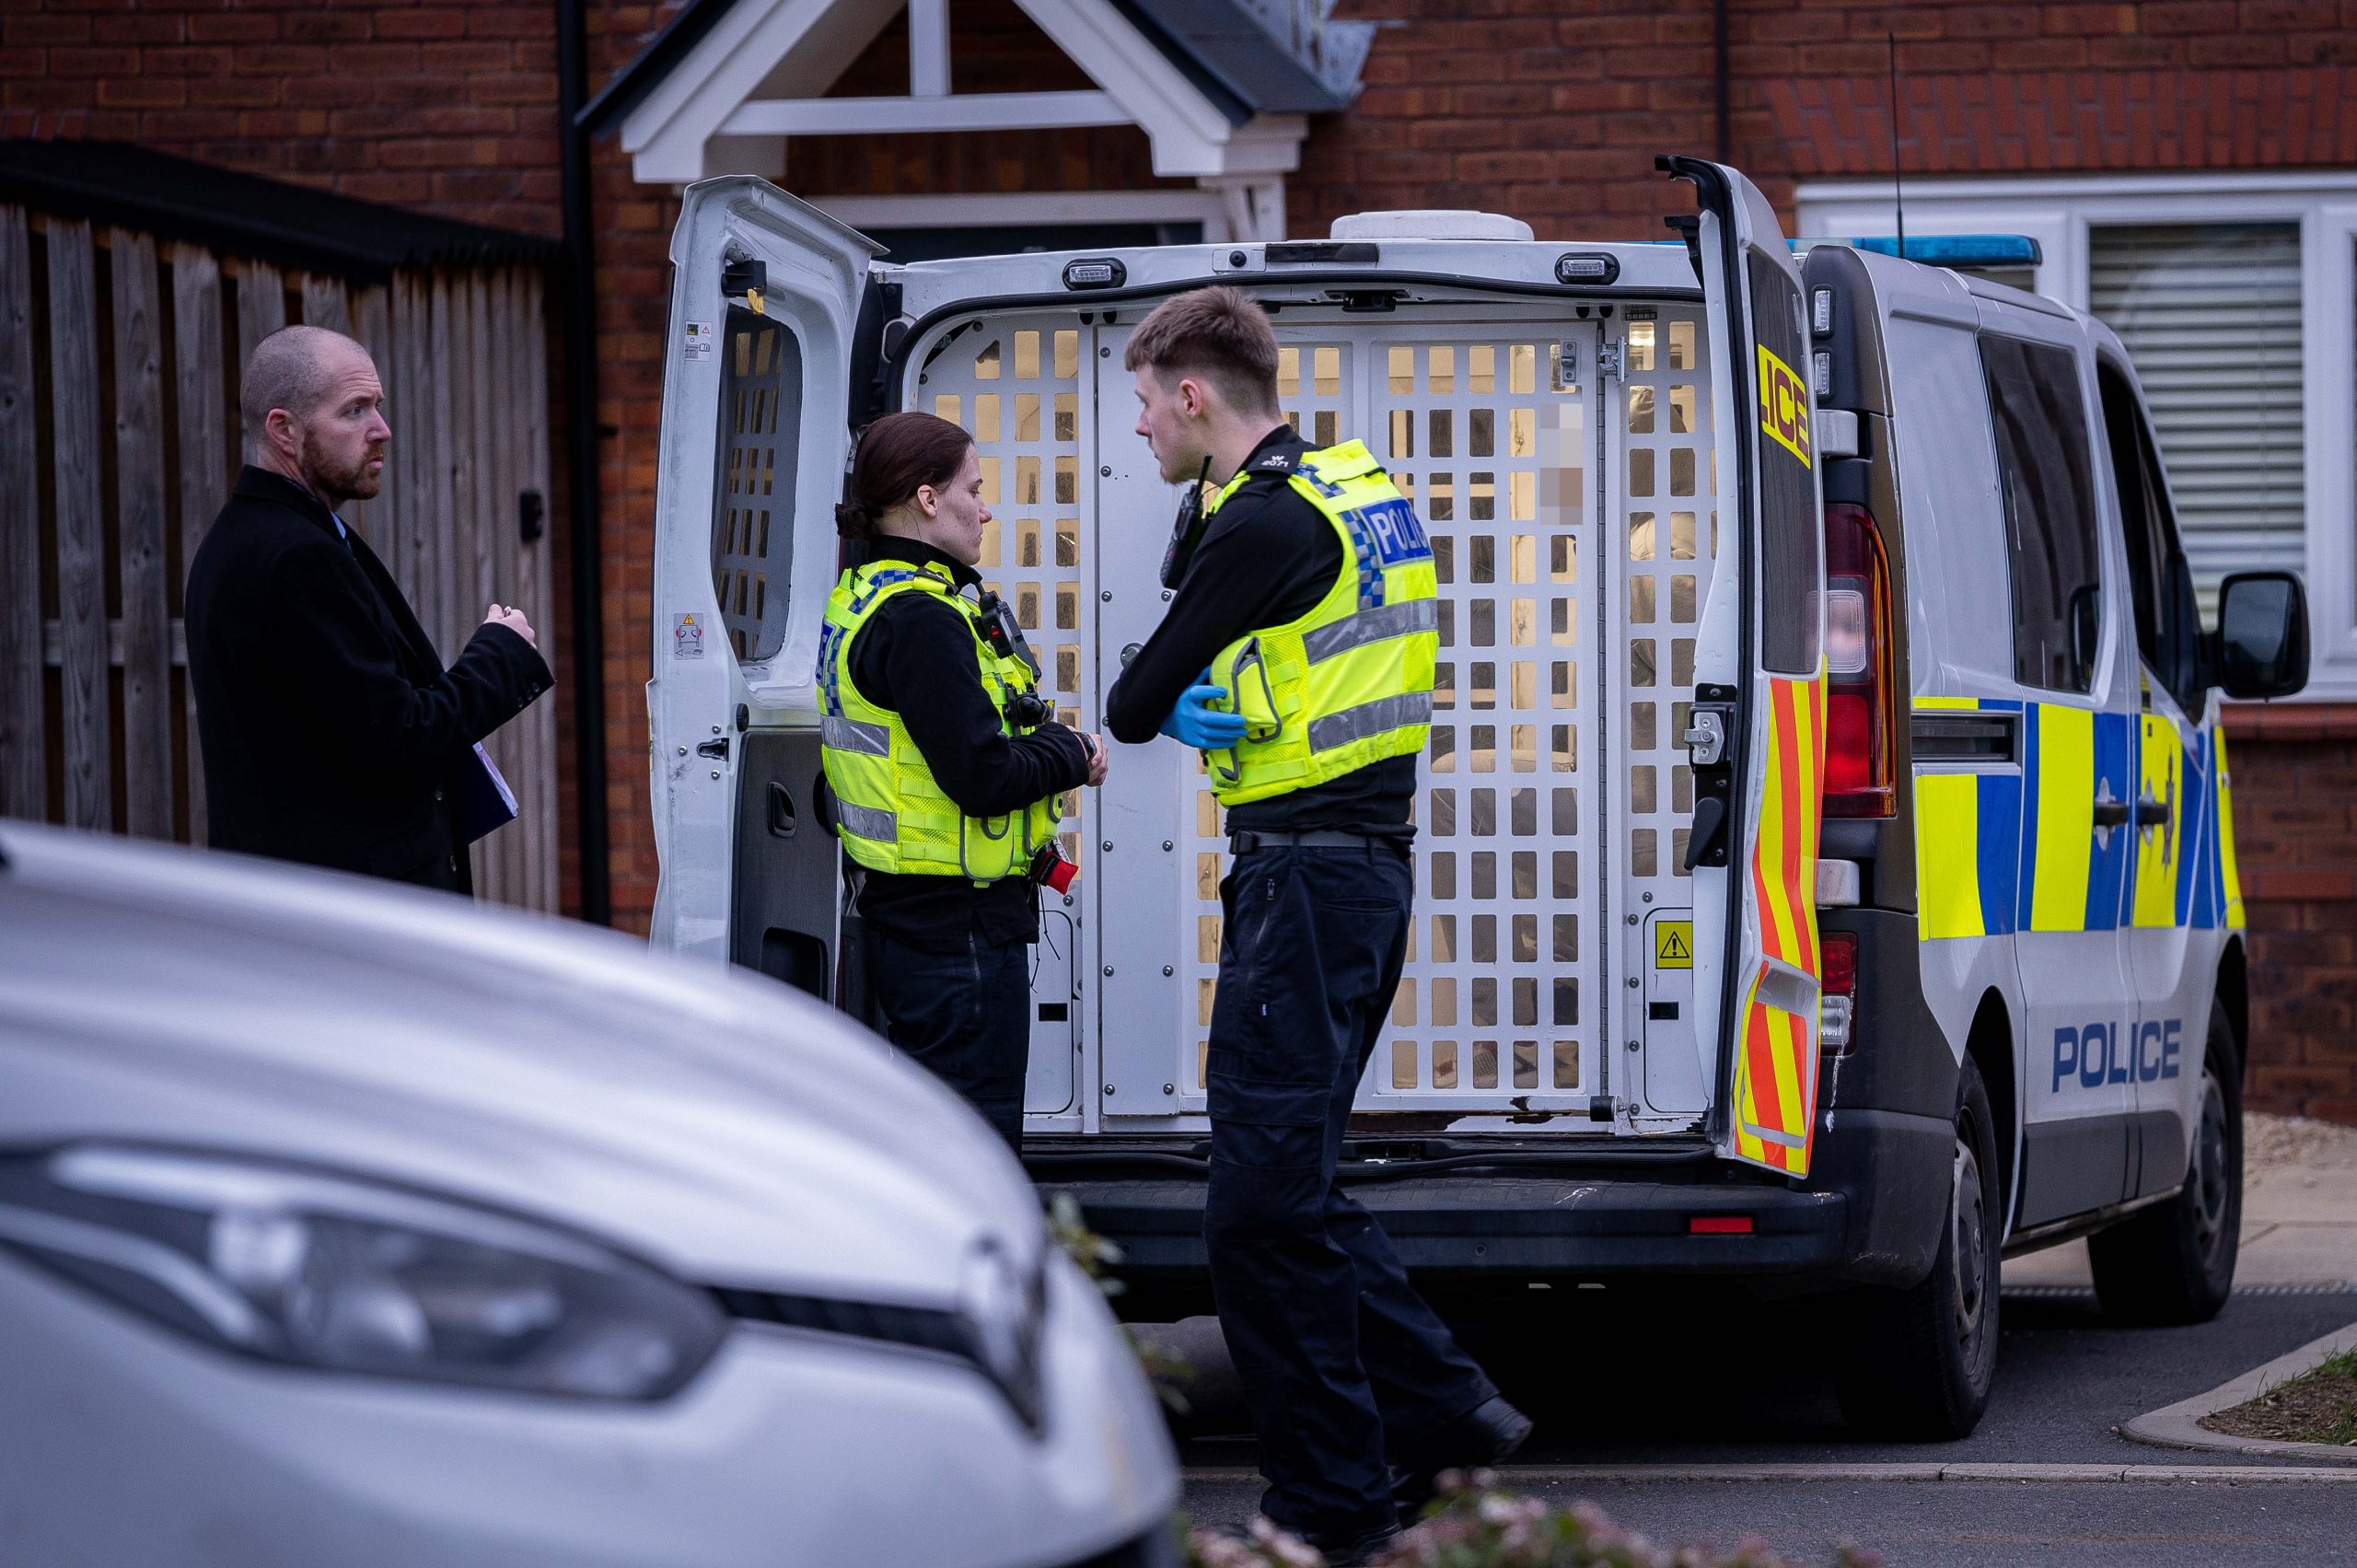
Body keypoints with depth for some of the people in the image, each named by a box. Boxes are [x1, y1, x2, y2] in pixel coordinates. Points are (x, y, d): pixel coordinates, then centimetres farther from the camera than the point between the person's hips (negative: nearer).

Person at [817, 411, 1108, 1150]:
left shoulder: (863, 599, 12)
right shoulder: (920, 622, -19)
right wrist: (1071, 754, -6)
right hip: (962, 925, -10)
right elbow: (983, 777, -24)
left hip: (904, 915, 10)